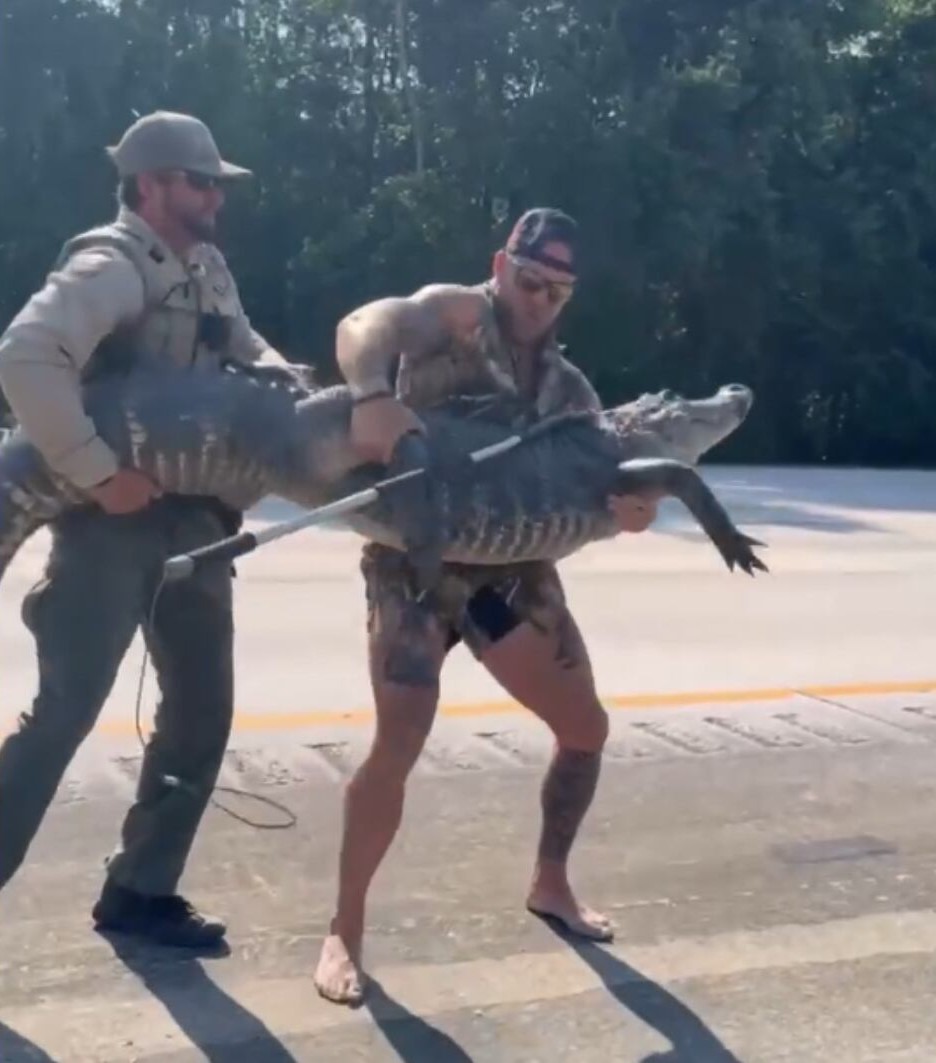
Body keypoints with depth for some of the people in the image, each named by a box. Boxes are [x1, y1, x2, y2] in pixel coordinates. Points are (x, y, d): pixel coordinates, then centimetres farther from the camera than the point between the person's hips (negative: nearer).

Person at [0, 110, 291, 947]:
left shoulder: (207, 267, 12)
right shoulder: (110, 266, -15)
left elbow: (245, 347, 23)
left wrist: (281, 378, 0)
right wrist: (99, 473, -29)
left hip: (192, 522, 9)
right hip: (112, 523, -9)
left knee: (202, 711, 11)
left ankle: (139, 890, 23)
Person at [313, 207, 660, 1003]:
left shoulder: (567, 387, 13)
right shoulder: (458, 315, -3)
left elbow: (611, 473, 4)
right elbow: (364, 326, -24)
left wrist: (637, 503, -22)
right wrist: (373, 398, -46)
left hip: (515, 571, 7)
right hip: (418, 562, -6)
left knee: (586, 728, 13)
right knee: (399, 746, -16)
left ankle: (550, 884, 34)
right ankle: (344, 931, 3)